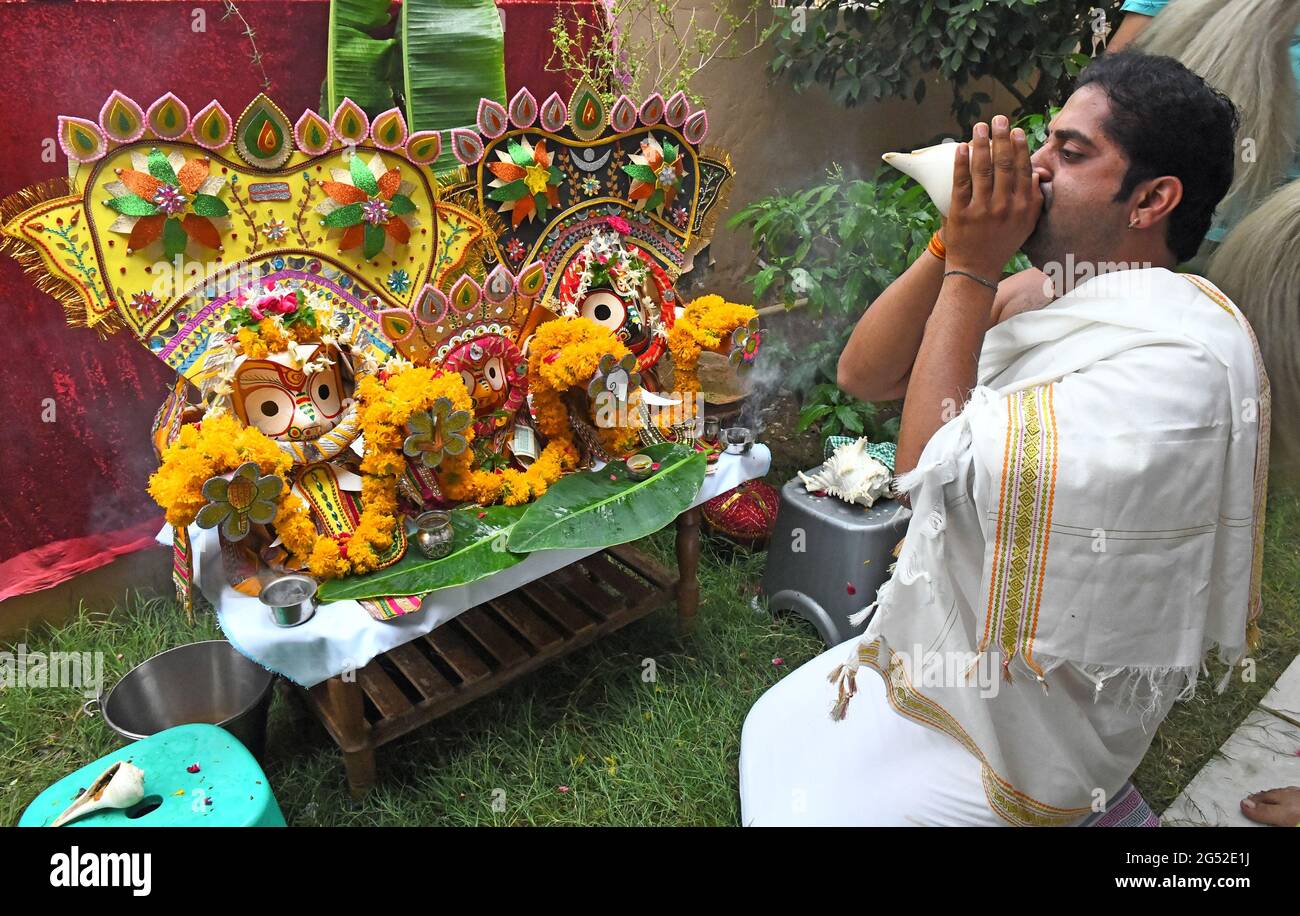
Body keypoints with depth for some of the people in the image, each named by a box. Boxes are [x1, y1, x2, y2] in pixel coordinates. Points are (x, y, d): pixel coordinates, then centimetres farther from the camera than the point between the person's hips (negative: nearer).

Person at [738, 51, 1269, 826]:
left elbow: (933, 474, -30)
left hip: (1018, 729, -8)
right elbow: (863, 373, -2)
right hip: (952, 659, 8)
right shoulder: (1051, 297, 1)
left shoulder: (1175, 356, -26)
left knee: (790, 806, -3)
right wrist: (953, 245, -15)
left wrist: (971, 271, -21)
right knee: (770, 734, 18)